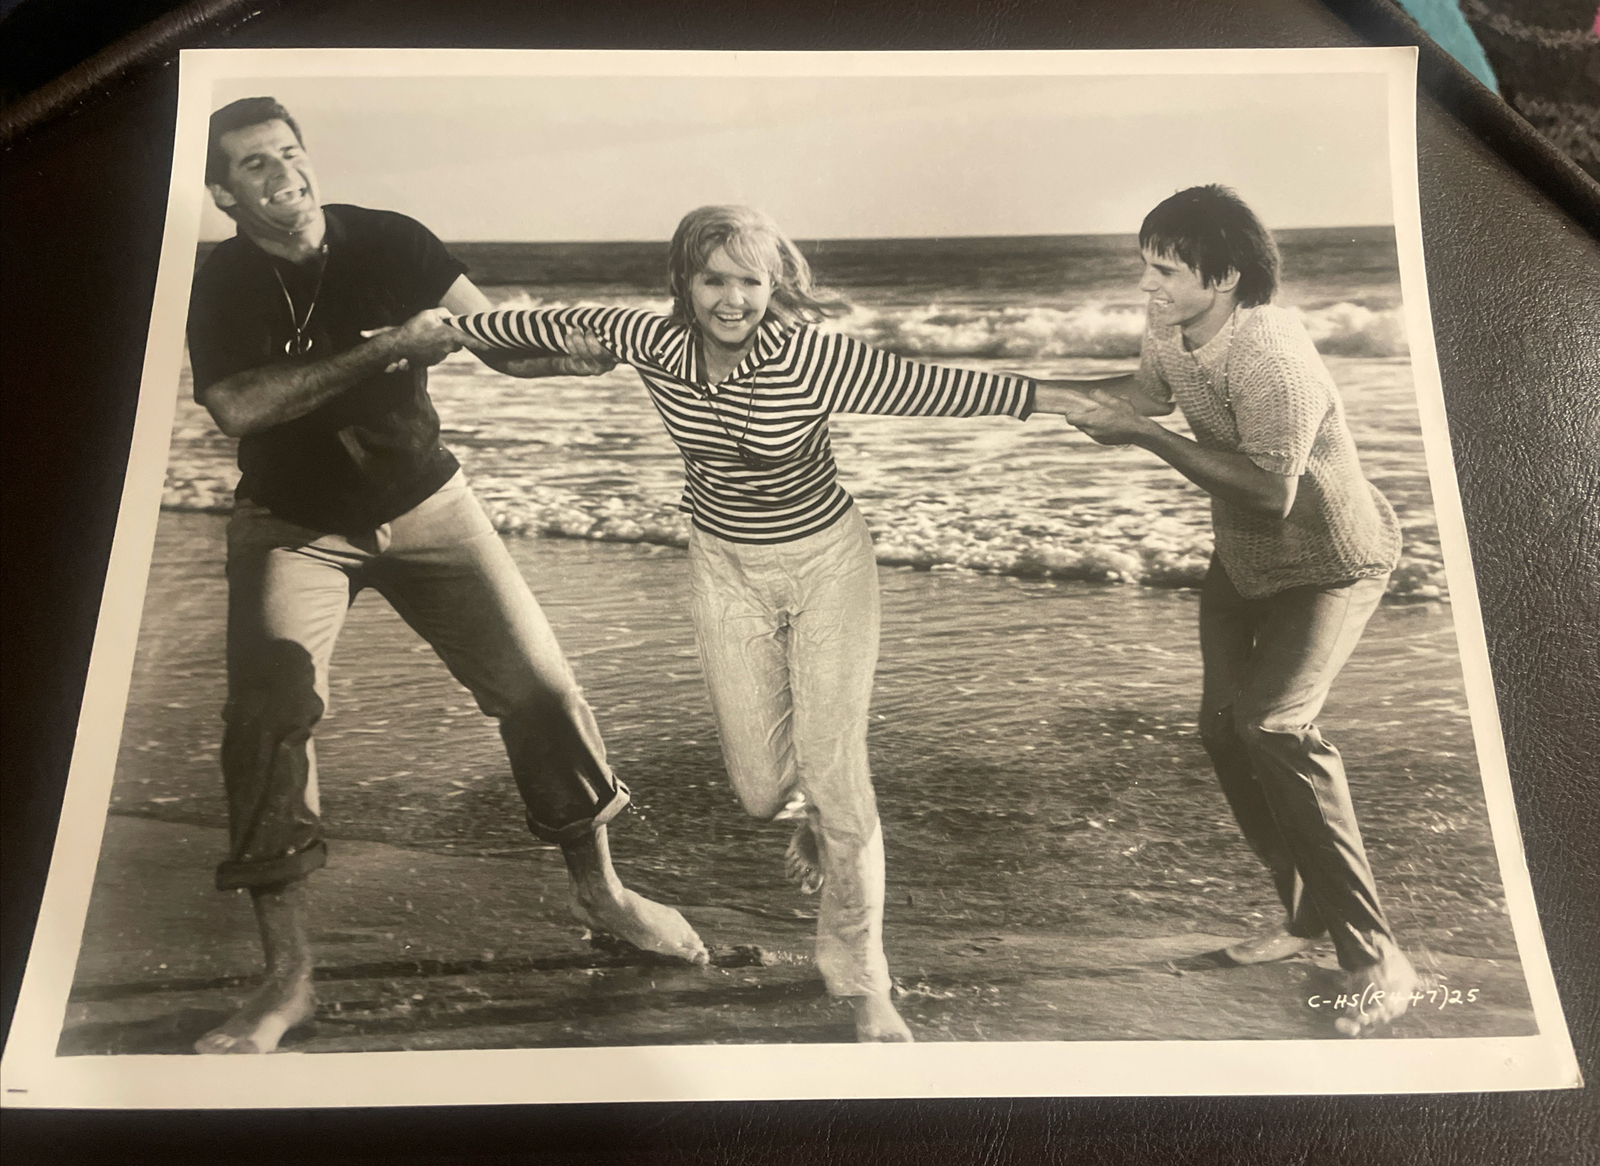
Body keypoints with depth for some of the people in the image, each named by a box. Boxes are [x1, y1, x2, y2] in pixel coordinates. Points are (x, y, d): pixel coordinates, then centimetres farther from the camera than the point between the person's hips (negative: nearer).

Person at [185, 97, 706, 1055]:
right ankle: (289, 980, -2)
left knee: (539, 684, -4)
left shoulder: (388, 242, -6)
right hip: (294, 530, 0)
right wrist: (385, 348, -31)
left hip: (424, 506, 1)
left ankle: (601, 892, 18)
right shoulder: (218, 286, -10)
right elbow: (236, 406, -26)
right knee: (267, 716, -15)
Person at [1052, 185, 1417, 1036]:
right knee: (1223, 727, 9)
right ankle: (1309, 917, 26)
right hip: (1242, 556, 9)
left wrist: (1148, 438, -33)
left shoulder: (1271, 355, -32)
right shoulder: (1172, 330, -8)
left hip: (1330, 564, -9)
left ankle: (1374, 957, -13)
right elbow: (1145, 389, 13)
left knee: (1274, 724, -25)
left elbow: (1269, 491, -35)